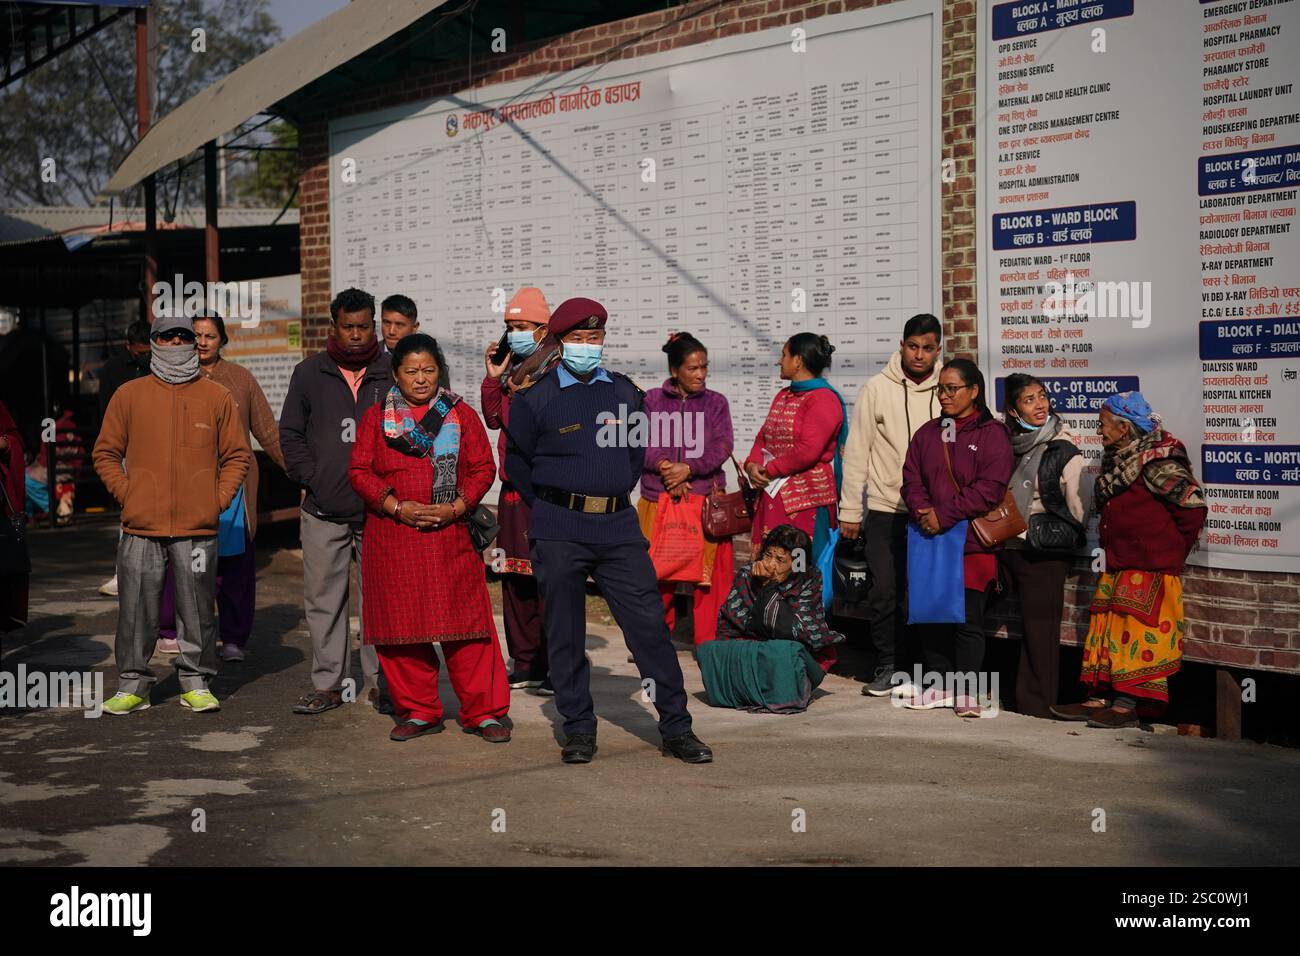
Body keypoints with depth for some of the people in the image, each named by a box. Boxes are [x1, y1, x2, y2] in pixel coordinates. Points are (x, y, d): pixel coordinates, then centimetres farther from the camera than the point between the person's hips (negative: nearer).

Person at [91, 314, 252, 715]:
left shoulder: (217, 396, 7)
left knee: (198, 608, 4)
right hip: (141, 529, 0)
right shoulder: (129, 395, 7)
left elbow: (237, 455, 10)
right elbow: (106, 454, 11)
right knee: (136, 609, 2)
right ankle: (132, 684, 13)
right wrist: (127, 495, 0)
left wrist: (218, 500, 0)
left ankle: (196, 682, 16)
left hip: (199, 527, 0)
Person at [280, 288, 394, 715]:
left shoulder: (392, 374, 5)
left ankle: (381, 682, 13)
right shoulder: (309, 373, 8)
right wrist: (311, 477, -1)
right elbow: (290, 433, 12)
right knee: (324, 599, 4)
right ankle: (327, 684, 13)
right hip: (324, 512, 1)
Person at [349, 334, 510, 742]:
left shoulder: (461, 414, 8)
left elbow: (483, 468, 5)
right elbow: (359, 471, 3)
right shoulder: (376, 417, 8)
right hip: (392, 537, 1)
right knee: (400, 624, 3)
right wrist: (398, 507, -10)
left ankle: (483, 712, 5)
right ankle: (419, 711, 17)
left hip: (452, 536, -1)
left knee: (466, 622, -3)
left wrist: (457, 507, -11)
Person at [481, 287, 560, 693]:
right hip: (513, 488, 8)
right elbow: (493, 419, 14)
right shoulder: (512, 371, 16)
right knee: (514, 575, 11)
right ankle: (525, 663, 20)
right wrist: (493, 378, 5)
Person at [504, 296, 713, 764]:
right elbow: (517, 461, 9)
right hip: (558, 532, -2)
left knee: (649, 623, -2)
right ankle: (579, 730, 15)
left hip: (618, 528, 2)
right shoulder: (536, 398, 1)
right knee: (565, 633, 3)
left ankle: (676, 727, 5)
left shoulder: (625, 392, 11)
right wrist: (554, 505, 9)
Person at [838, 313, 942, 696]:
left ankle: (913, 667, 16)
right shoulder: (877, 389, 1)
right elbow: (857, 452, 2)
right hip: (886, 509, -1)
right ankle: (887, 667, 10)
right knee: (885, 589, -4)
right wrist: (850, 510, -1)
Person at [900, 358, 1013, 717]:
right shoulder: (927, 433, 14)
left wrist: (944, 514, -16)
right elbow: (911, 478, 10)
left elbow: (990, 488, -13)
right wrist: (922, 509, -11)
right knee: (932, 615, 9)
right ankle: (940, 685, 21)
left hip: (972, 542, -5)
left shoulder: (992, 434, -4)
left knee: (969, 618, -2)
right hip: (930, 539, 5)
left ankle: (966, 691, 7)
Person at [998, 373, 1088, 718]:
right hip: (1009, 546, 5)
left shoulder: (1064, 451, -7)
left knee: (1040, 626, -1)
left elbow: (1078, 506, -7)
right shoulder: (1009, 444, 8)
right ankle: (1024, 701, 17)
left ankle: (1039, 703, 7)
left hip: (1043, 551, -5)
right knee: (1027, 625, 10)